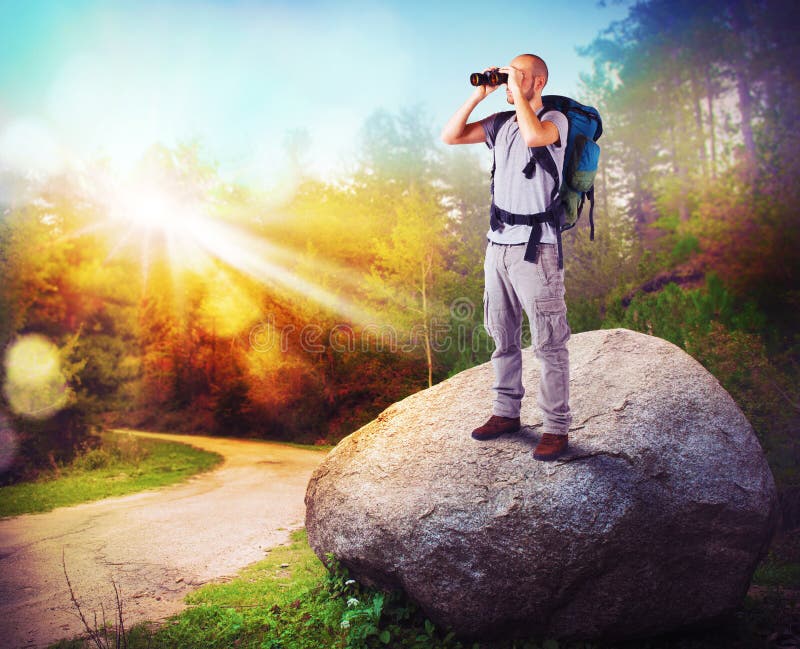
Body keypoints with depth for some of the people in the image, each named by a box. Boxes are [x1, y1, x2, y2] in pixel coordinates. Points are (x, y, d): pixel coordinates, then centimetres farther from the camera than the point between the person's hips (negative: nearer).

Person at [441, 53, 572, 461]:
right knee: (502, 336, 13)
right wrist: (478, 94, 3)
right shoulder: (499, 124, 14)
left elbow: (534, 136, -27)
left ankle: (556, 427, 7)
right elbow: (450, 136, 8)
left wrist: (519, 93, -14)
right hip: (497, 244, 7)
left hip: (535, 247, -7)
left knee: (548, 343, -2)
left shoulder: (555, 119, -4)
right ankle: (506, 412, 26)